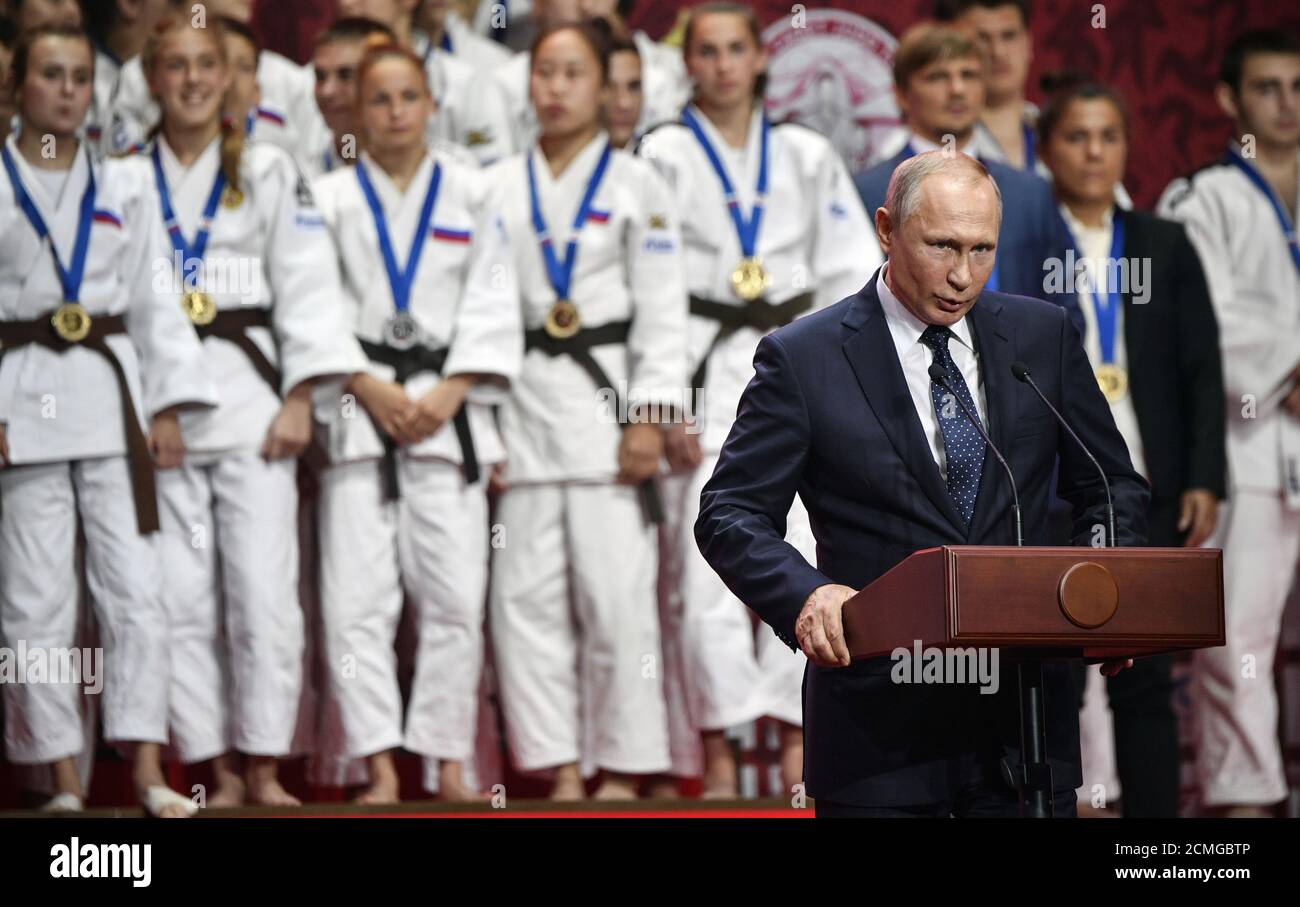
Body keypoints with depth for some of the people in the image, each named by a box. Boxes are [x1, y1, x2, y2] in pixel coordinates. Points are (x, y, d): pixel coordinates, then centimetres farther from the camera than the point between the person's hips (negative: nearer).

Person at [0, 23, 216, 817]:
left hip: (112, 394, 2)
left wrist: (168, 406, 1)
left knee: (136, 588, -5)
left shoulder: (125, 189, 12)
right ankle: (65, 778, 7)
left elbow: (156, 302, 10)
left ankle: (148, 769, -3)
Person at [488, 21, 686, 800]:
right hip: (526, 404, 3)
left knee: (617, 591, -7)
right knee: (527, 595, 0)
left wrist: (650, 419, -9)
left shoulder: (637, 185, 3)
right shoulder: (501, 188, 12)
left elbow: (663, 312, -1)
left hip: (607, 393, -3)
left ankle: (623, 768, 2)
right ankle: (563, 768, 7)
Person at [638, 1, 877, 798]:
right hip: (703, 374, -2)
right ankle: (719, 752, -1)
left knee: (804, 551, -10)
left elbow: (851, 275, 13)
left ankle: (797, 738, -2)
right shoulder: (663, 156, 5)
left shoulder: (807, 157, 13)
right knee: (708, 560, -8)